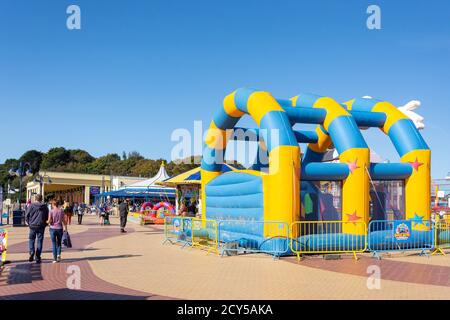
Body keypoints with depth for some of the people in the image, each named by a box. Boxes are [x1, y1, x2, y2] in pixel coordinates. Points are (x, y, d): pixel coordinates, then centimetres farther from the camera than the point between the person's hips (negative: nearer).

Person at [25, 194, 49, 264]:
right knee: (39, 241, 5)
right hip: (41, 226, 1)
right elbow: (47, 217, 4)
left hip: (32, 226, -1)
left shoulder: (31, 206, -3)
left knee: (31, 240, 13)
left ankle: (32, 252, -11)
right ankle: (37, 258, 5)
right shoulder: (45, 207, 1)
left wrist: (29, 223, 11)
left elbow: (26, 215, -2)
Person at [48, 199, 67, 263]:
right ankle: (58, 254, -2)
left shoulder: (51, 211, -7)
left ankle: (55, 258, 3)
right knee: (59, 243, 18)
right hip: (60, 228, 2)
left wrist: (48, 223, 11)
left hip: (53, 228, -2)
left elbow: (49, 221, -12)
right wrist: (65, 227, 10)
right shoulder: (61, 211, 0)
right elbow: (64, 220, 0)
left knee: (54, 243, 5)